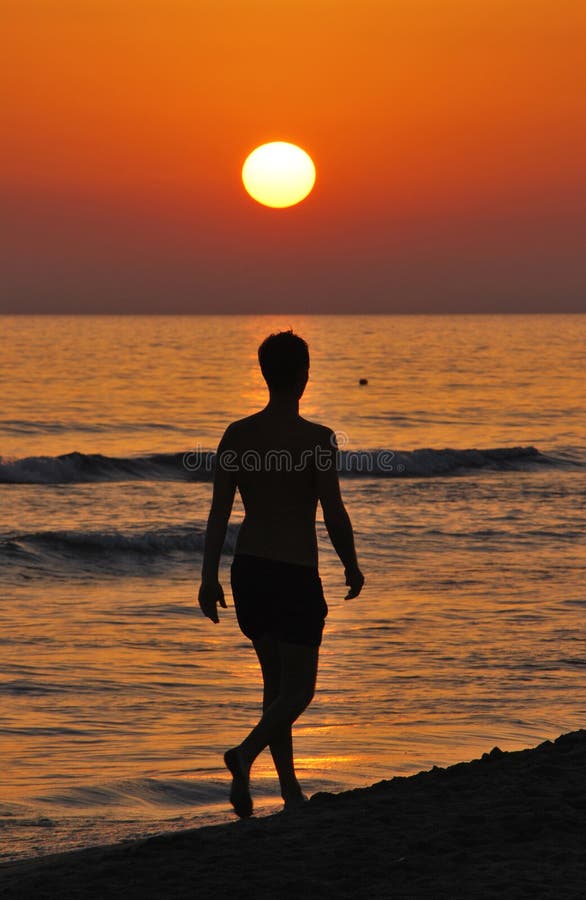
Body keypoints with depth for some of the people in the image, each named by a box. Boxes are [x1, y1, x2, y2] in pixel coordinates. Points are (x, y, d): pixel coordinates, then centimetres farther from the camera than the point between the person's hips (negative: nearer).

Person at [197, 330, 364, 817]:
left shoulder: (238, 435, 1)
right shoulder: (316, 438, -12)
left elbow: (219, 511, 0)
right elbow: (334, 514, -11)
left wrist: (209, 577, 4)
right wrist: (352, 568, 4)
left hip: (248, 571, 5)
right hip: (296, 574, -5)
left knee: (276, 681, 17)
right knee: (299, 689, 4)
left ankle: (290, 786, 21)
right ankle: (246, 753, -20)